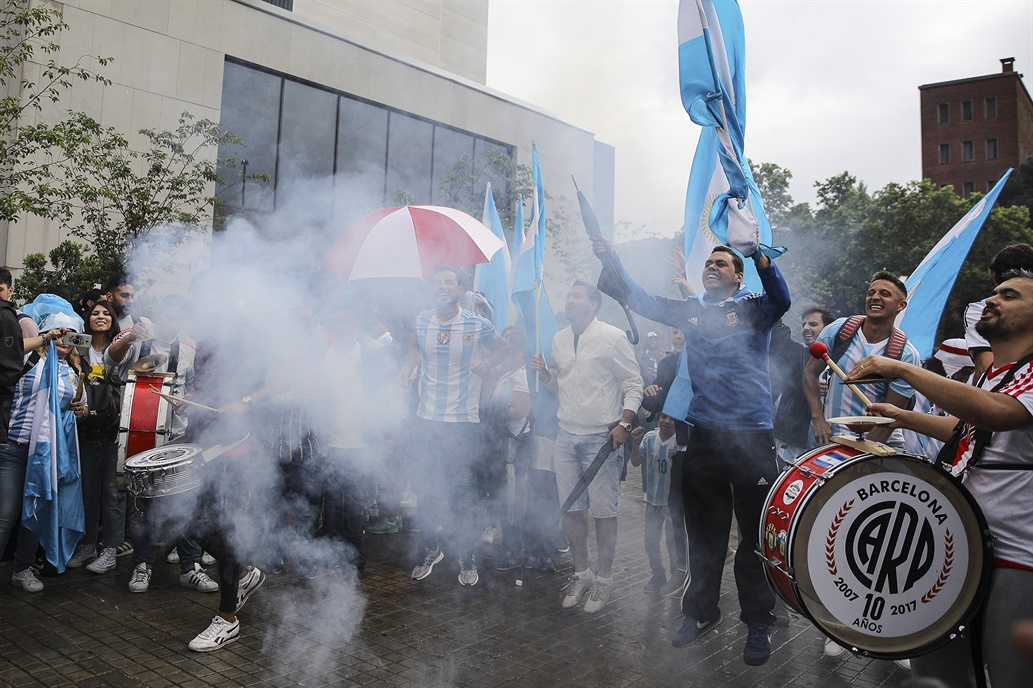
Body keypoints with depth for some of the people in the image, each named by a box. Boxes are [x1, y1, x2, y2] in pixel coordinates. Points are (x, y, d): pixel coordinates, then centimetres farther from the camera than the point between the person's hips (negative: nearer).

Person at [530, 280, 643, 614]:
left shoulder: (613, 337, -6)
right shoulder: (559, 339, 12)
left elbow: (634, 385, -5)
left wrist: (624, 424, -16)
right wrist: (544, 373, 0)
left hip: (601, 438, -5)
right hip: (566, 436, 5)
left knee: (603, 510, 1)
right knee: (571, 508, 9)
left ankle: (603, 578, 17)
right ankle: (581, 572, 26)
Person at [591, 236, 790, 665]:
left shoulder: (753, 308, 1)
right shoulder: (690, 311, 12)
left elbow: (781, 299, -21)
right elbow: (641, 301, 12)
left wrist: (757, 252, -34)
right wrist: (610, 261, 1)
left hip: (752, 435, -4)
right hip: (704, 436, 4)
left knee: (756, 534, 5)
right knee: (703, 532, 14)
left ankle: (759, 623, 22)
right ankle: (701, 612, 31)